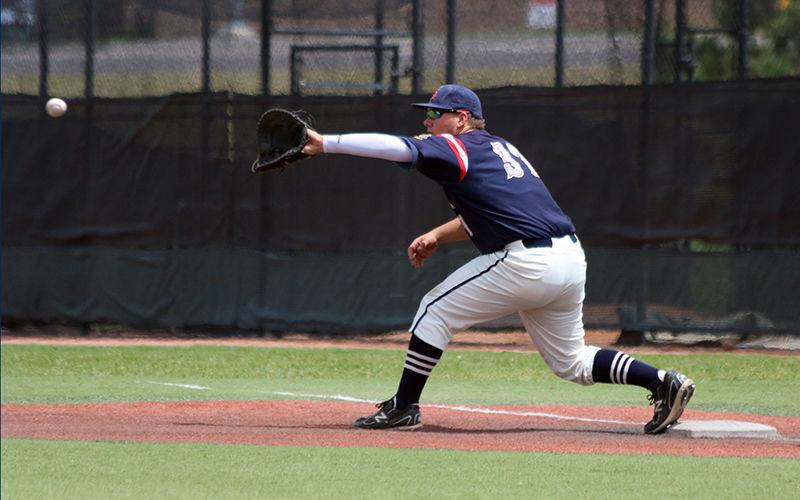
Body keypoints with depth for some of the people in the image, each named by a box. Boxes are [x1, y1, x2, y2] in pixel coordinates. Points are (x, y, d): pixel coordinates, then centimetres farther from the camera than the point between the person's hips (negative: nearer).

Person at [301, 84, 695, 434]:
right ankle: (663, 382, 8)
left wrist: (326, 143, -15)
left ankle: (403, 407, 4)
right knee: (571, 362, 20)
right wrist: (438, 236, 21)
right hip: (570, 258, 9)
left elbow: (397, 147, -15)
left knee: (435, 309, 4)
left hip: (526, 263, -9)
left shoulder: (456, 149, -2)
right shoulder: (498, 146, 24)